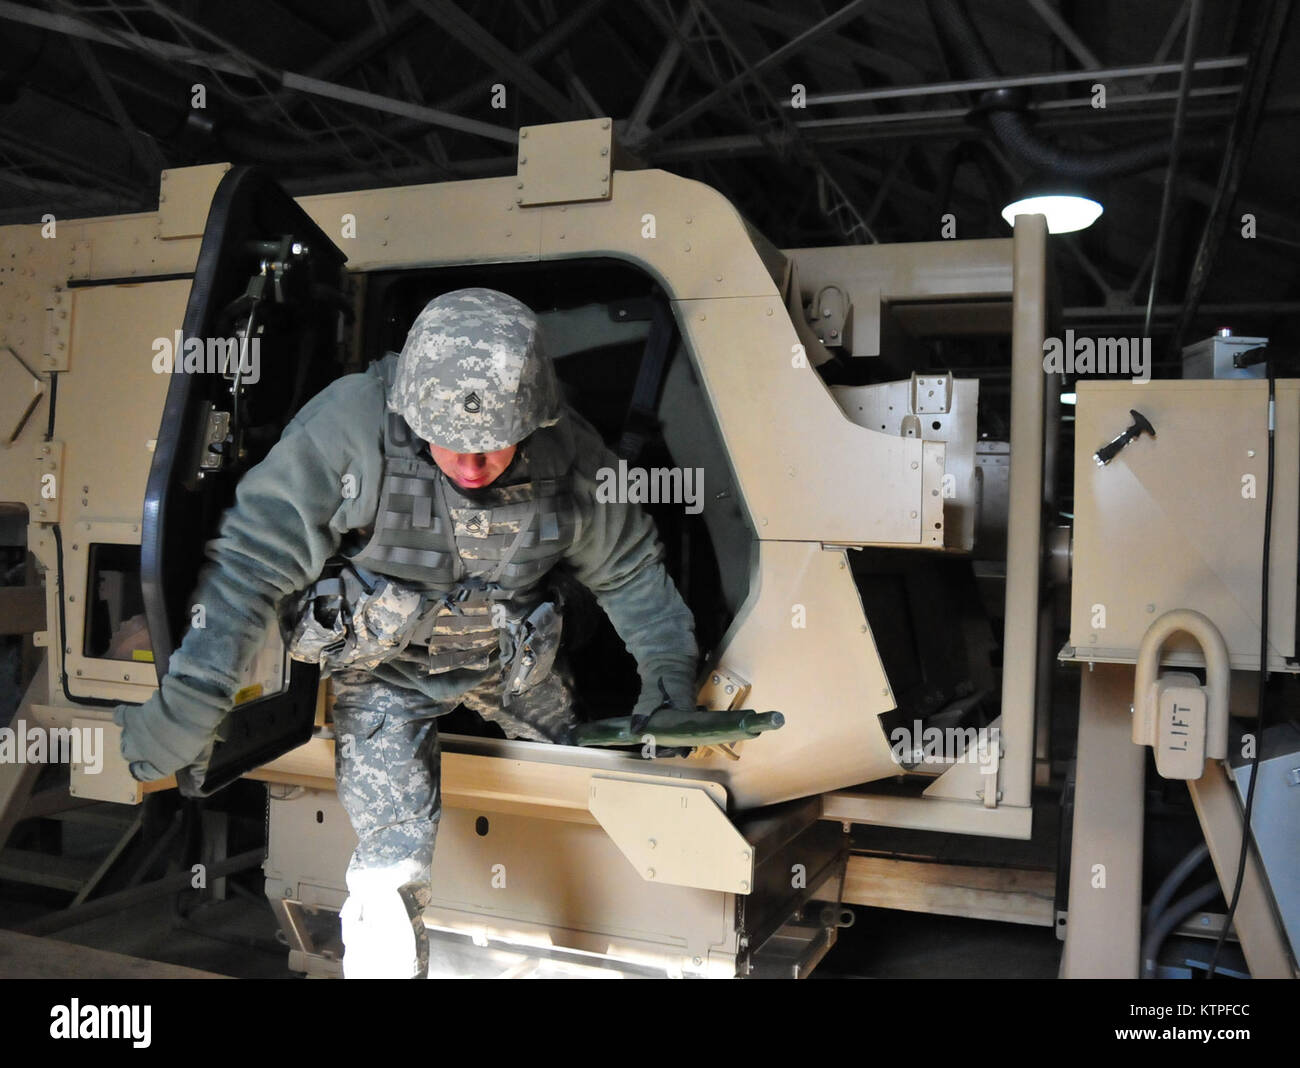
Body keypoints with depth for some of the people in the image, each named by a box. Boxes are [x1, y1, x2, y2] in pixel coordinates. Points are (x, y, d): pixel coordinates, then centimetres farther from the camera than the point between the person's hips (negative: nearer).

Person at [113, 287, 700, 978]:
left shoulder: (568, 455, -20)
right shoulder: (350, 425, -31)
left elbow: (629, 567, -2)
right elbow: (252, 558, -29)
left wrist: (669, 675, -4)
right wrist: (187, 705, -33)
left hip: (508, 654, 4)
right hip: (383, 665, -3)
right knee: (395, 861, -15)